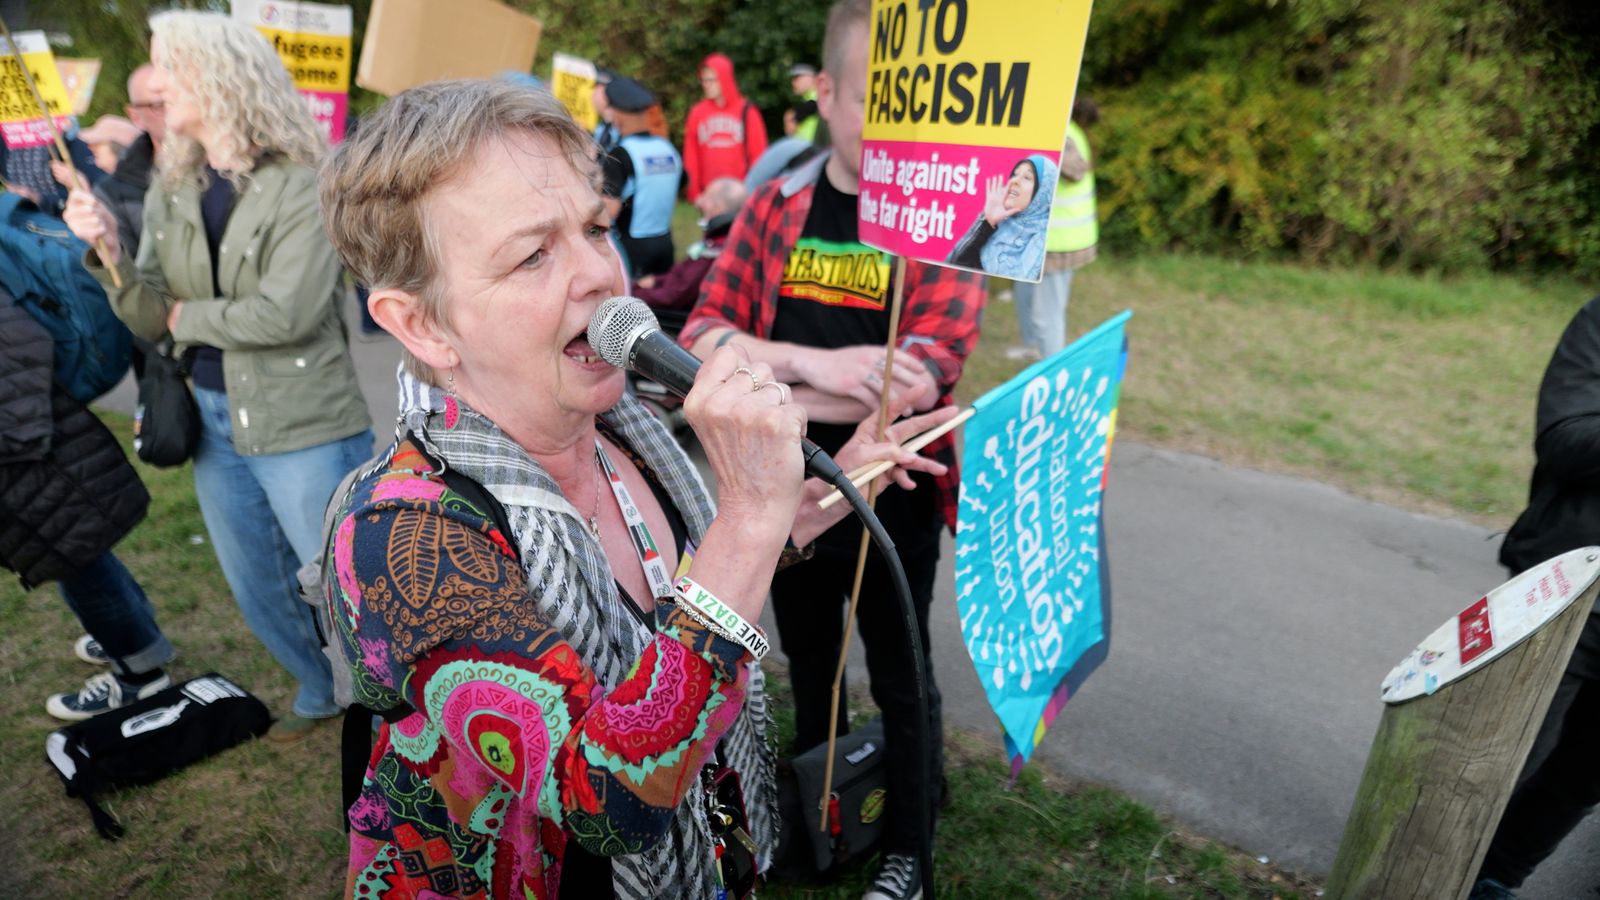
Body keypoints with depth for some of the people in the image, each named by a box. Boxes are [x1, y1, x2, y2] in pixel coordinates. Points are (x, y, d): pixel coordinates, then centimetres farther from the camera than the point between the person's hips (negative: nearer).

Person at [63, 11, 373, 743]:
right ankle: (322, 691, 42)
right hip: (214, 420, 7)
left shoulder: (303, 185, -14)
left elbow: (286, 313, -23)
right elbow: (152, 318, 3)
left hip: (303, 423, -7)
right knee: (258, 592, 19)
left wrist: (187, 317, -8)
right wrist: (109, 251, -14)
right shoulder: (170, 191, 6)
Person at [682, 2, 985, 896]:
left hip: (893, 501, -3)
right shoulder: (775, 204, -3)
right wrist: (811, 361, -30)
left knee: (899, 682, 16)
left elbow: (926, 373, -25)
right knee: (810, 668, 24)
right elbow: (703, 335, -12)